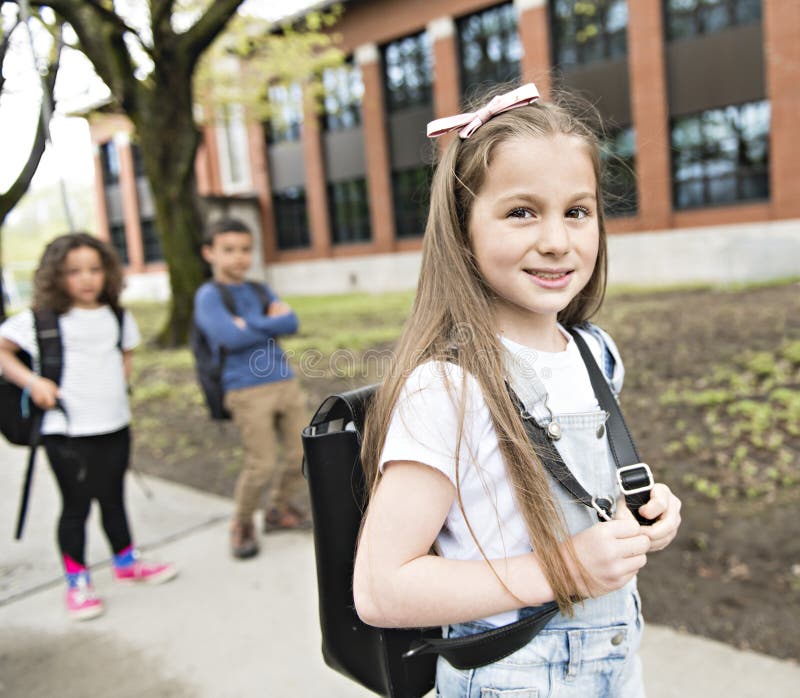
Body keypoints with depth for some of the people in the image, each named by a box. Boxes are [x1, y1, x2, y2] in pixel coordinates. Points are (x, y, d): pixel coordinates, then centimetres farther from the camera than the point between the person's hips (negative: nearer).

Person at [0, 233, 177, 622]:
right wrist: (32, 381, -15)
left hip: (115, 426, 4)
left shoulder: (117, 317, 5)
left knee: (113, 498, 18)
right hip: (67, 432, -4)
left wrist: (119, 383, 6)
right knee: (76, 505, 5)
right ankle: (77, 582, 22)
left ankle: (126, 561, 36)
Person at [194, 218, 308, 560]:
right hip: (246, 389, -6)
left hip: (284, 382, 6)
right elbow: (230, 337, -17)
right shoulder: (208, 295, -1)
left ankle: (281, 509, 33)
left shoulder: (260, 290, 15)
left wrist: (249, 324, -10)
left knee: (302, 453, 8)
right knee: (262, 464, -6)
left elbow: (291, 322, 0)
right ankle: (242, 525, 20)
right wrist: (271, 323, -6)